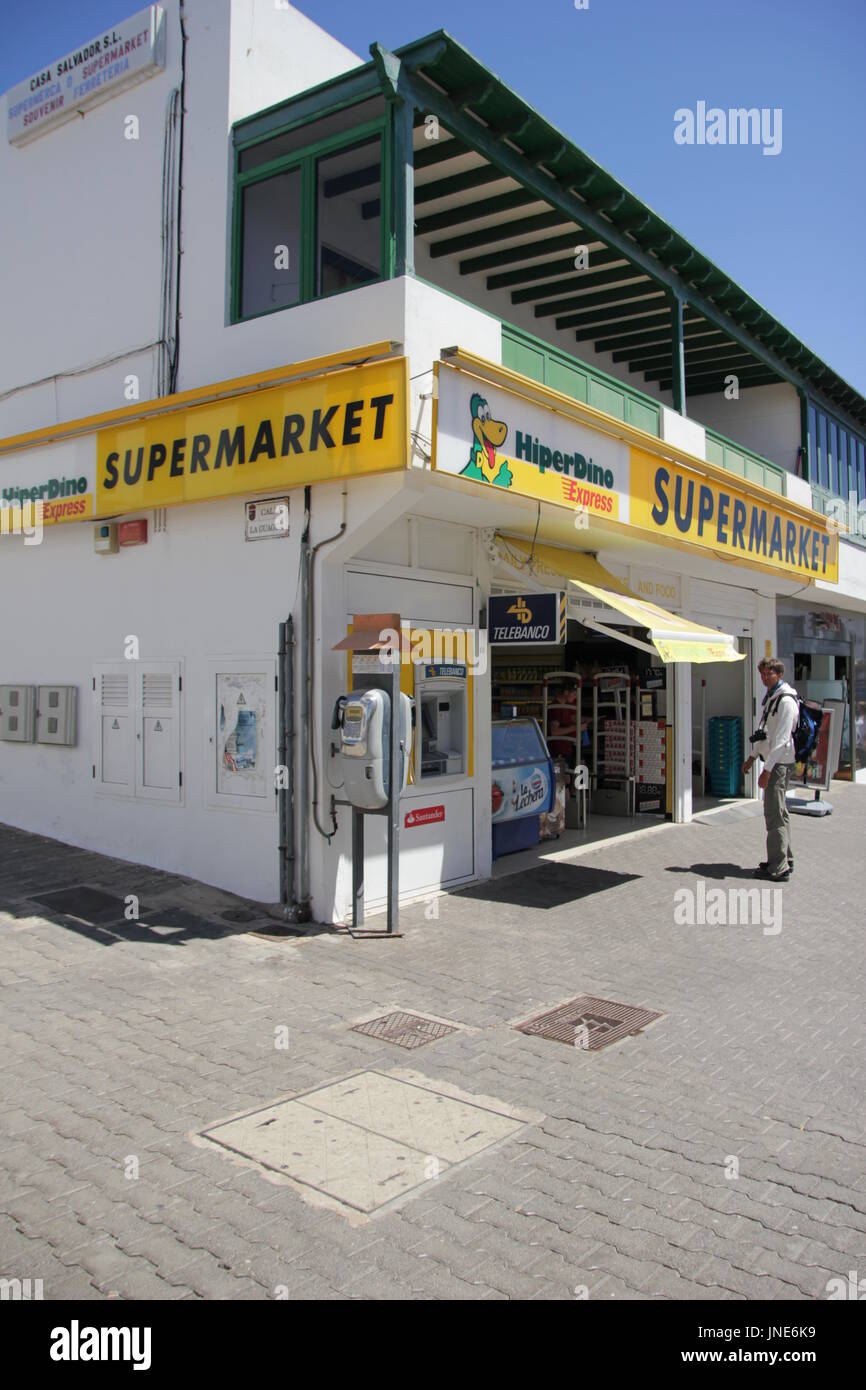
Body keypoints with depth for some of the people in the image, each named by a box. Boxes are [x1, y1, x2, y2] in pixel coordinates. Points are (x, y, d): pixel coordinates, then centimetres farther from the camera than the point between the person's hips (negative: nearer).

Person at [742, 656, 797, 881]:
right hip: (773, 760, 10)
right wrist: (753, 756, 24)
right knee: (778, 812, 17)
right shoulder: (771, 697, 15)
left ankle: (778, 868, -5)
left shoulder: (786, 700, -16)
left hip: (780, 762, -10)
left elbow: (781, 738, -21)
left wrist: (767, 769, -23)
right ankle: (785, 860, 27)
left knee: (774, 814, -9)